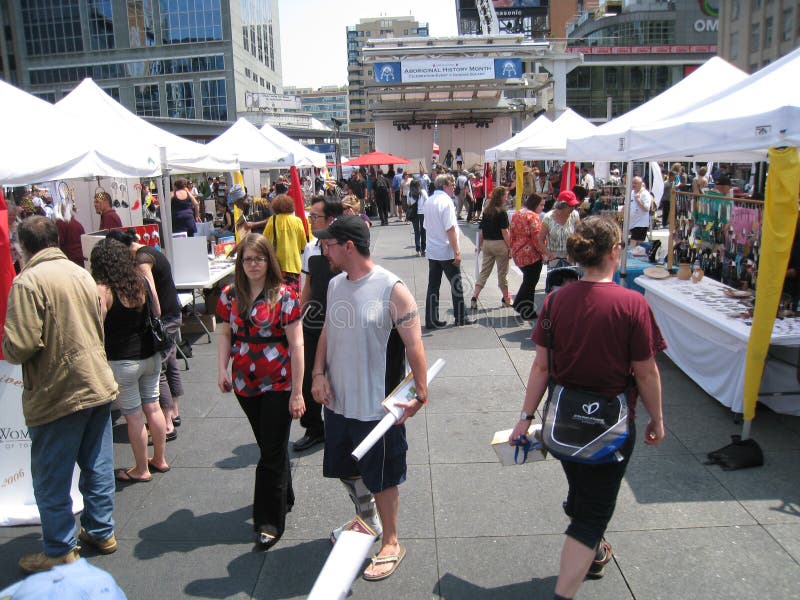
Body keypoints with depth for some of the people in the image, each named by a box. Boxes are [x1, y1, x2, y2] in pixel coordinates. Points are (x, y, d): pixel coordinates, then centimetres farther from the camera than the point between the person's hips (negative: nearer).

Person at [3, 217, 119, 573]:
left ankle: (60, 551, 20)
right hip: (99, 385, 7)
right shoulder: (81, 273, 7)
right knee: (98, 466, 17)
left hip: (56, 394, -7)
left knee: (51, 478, 9)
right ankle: (101, 532, 31)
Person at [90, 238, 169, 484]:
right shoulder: (143, 280, -1)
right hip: (150, 355, 6)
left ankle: (141, 469, 20)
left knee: (133, 415, 6)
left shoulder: (102, 290, -17)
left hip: (121, 361, -5)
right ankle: (159, 459, 29)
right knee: (152, 407, 16)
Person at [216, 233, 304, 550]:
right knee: (268, 446, 19)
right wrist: (222, 369, -6)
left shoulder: (283, 295, -11)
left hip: (278, 384, -5)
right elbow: (226, 334, 11)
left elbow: (295, 344, -12)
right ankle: (284, 498, 40)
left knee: (272, 452, 1)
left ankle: (270, 522, 13)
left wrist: (297, 392, -13)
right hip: (245, 384, 5)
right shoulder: (230, 295, 3)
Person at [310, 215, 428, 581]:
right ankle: (368, 522, 49)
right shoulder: (335, 284, 3)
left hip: (377, 406, -7)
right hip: (338, 402, 7)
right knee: (347, 470, 23)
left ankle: (390, 543, 32)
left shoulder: (392, 289, -18)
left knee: (381, 478, 10)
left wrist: (420, 394, -19)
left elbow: (414, 346, -17)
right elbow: (327, 332, 10)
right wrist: (319, 373, -3)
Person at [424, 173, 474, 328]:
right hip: (447, 252, -7)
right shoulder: (446, 201, -15)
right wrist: (457, 252, -17)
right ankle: (460, 317, 17)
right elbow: (450, 229, -20)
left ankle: (431, 320, 11)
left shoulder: (429, 202, 9)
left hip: (432, 251, 7)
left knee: (433, 286, 9)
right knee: (456, 285, 7)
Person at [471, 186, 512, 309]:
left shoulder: (486, 211, 5)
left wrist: (480, 245, 17)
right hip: (499, 244, -5)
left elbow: (481, 230, 8)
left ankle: (474, 297, -2)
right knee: (502, 273, 8)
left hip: (487, 244, 5)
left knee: (484, 272, 9)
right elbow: (504, 232, -14)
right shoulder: (502, 212, -13)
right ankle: (506, 299, 21)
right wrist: (510, 247, -8)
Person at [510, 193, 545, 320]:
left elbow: (512, 234, 15)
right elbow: (537, 238, -22)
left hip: (518, 253, 9)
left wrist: (514, 248, 22)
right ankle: (527, 312, 15)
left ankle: (518, 304, 31)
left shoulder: (516, 214, 10)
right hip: (531, 255, -9)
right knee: (531, 282, 5)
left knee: (527, 281, 24)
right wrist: (544, 252, -14)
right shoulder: (533, 216, -17)